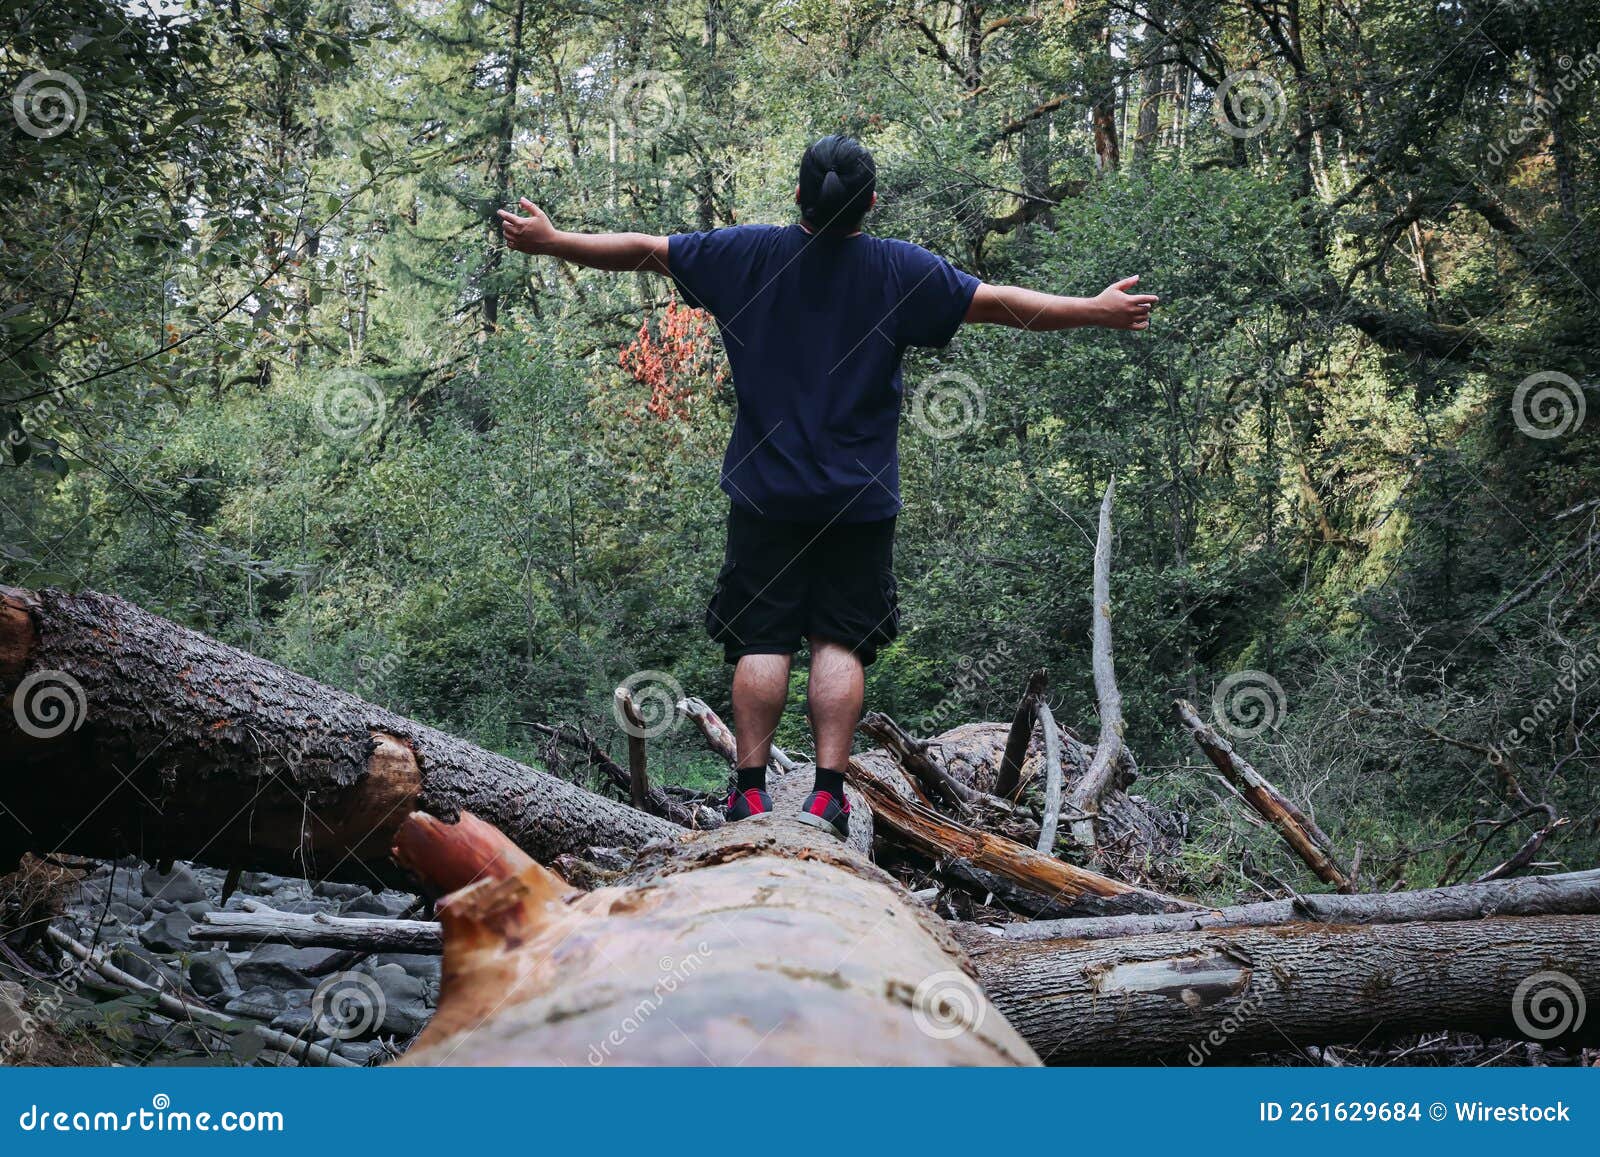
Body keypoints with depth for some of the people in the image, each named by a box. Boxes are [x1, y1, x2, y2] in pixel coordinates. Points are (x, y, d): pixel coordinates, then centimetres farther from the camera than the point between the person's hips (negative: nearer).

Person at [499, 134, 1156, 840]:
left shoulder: (747, 253, -1)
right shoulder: (903, 271, -3)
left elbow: (640, 250, 5)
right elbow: (1000, 304, 1)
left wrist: (549, 240, 19)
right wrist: (1098, 310, 12)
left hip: (765, 491, 1)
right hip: (861, 497, 0)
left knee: (760, 641, 4)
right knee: (840, 641, 4)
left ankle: (751, 791, 4)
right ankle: (827, 794, -1)